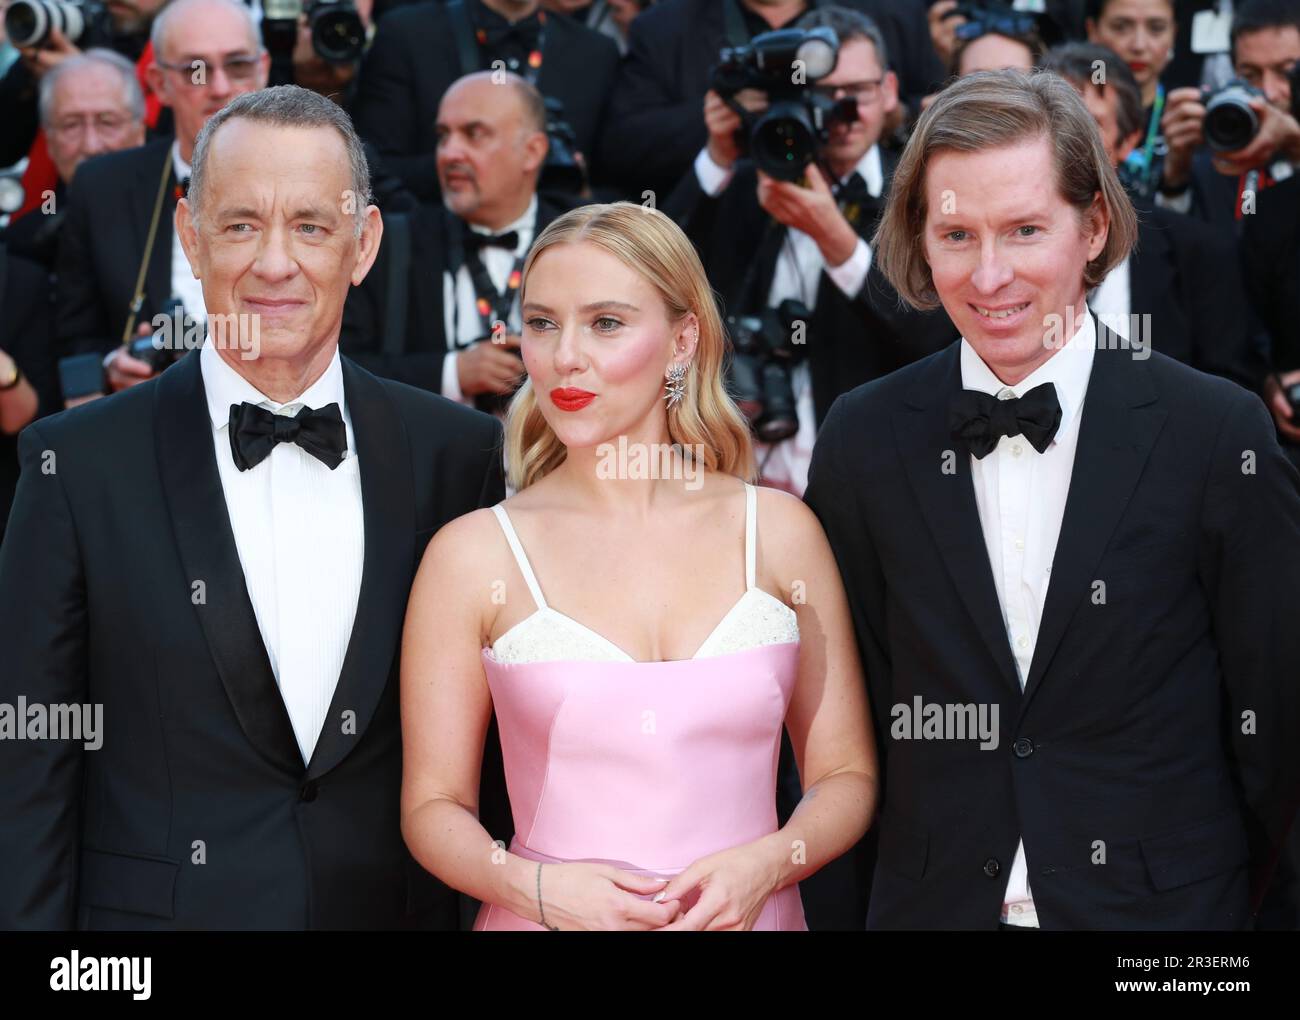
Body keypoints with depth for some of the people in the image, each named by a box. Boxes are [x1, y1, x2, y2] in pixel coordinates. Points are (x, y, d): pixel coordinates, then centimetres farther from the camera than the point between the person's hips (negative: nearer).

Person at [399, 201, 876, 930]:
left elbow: (847, 774, 2)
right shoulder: (474, 556, -5)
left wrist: (765, 863, -15)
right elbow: (434, 804, -2)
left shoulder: (779, 531, -1)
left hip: (746, 916, 1)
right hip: (547, 920, -1)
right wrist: (535, 885, -18)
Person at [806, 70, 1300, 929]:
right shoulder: (863, 440, -3)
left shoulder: (1216, 432, -10)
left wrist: (1215, 897, 0)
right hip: (935, 902, 2)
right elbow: (846, 707, 4)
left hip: (1160, 904, -2)